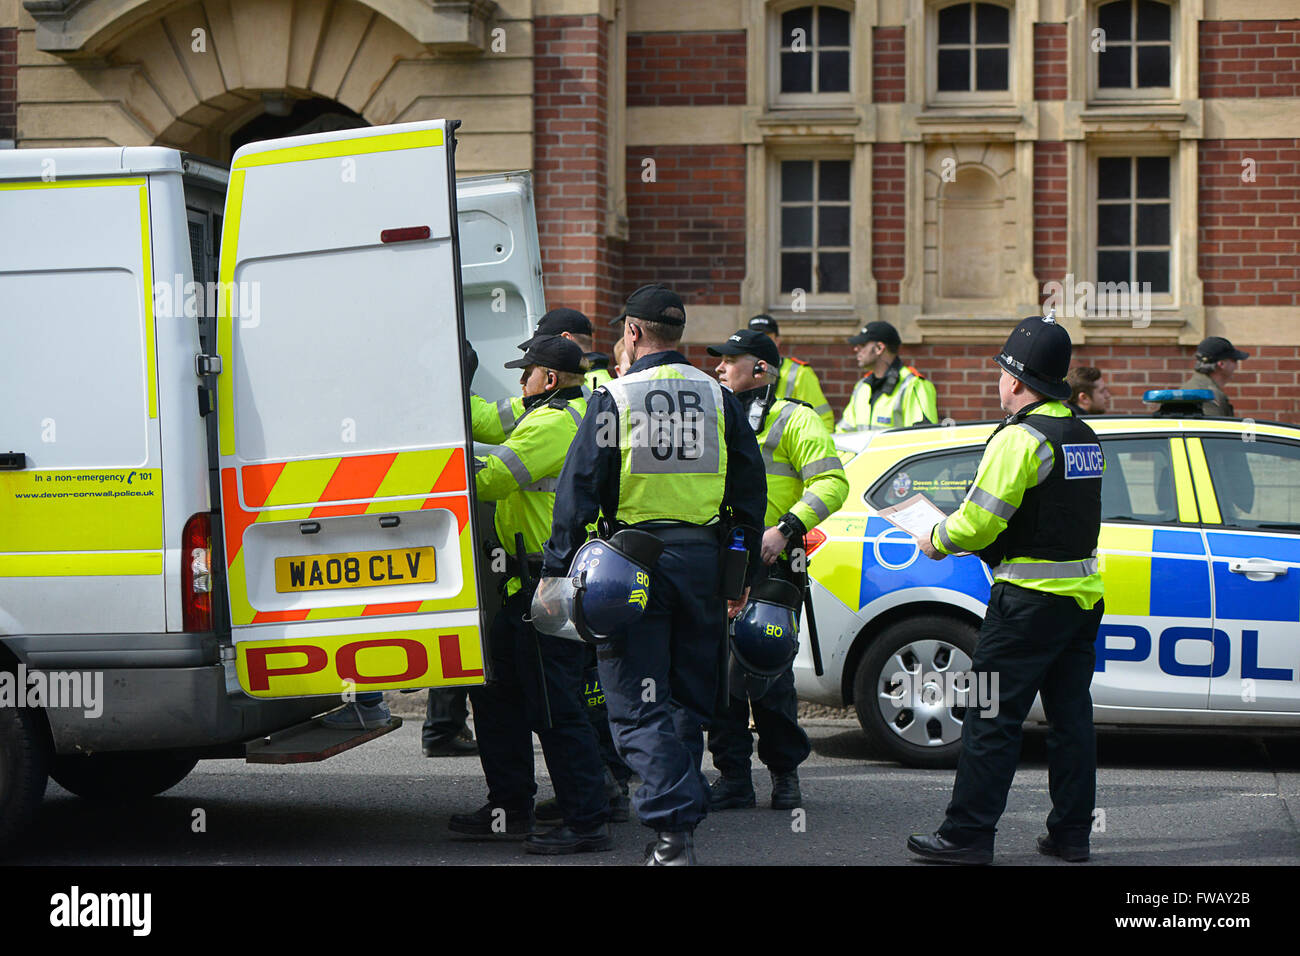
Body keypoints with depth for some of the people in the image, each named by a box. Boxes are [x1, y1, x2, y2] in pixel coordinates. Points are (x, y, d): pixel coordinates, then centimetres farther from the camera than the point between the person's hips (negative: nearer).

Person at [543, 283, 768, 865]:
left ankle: (673, 826, -13)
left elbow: (577, 490, -8)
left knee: (638, 705, -2)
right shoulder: (718, 398, 8)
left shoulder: (613, 398, -4)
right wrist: (743, 574, 16)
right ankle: (681, 813, 23)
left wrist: (556, 570, -5)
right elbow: (750, 493, 10)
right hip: (702, 560, 4)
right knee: (689, 698, 15)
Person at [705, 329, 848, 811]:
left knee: (769, 672, -4)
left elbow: (831, 482, -9)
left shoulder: (794, 420, 0)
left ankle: (784, 773, 11)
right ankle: (732, 775, 9)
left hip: (767, 563, -6)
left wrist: (786, 528, -19)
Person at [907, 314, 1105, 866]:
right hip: (1084, 591, 8)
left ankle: (967, 835, -2)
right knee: (1070, 716, 12)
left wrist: (938, 541, 2)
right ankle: (1071, 833, 15)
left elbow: (979, 520, -18)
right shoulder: (1085, 437, 13)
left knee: (991, 717, -3)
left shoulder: (1021, 437, -14)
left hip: (1031, 597, -8)